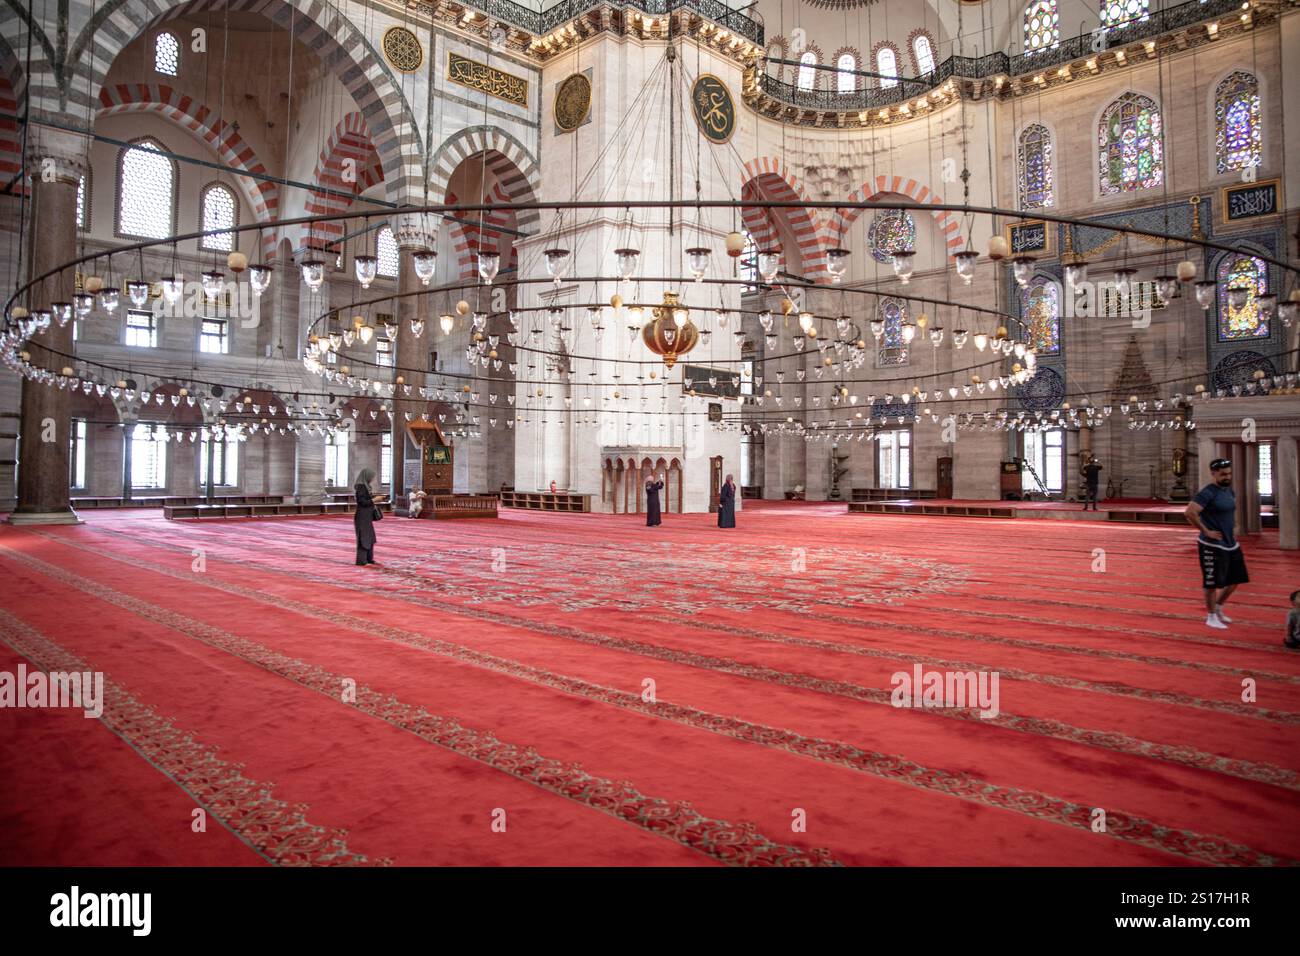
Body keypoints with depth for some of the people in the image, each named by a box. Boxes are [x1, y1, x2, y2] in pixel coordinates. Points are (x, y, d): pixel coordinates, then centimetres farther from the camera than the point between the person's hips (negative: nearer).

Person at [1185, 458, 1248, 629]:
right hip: (1213, 546, -8)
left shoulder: (1228, 490, 9)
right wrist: (1206, 531, -22)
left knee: (1235, 580, 15)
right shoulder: (1208, 493, -17)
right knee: (1213, 583, 0)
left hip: (1231, 544, 8)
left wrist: (1233, 528, 18)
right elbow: (1190, 512, -29)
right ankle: (1211, 617, 14)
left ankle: (1218, 608, 34)